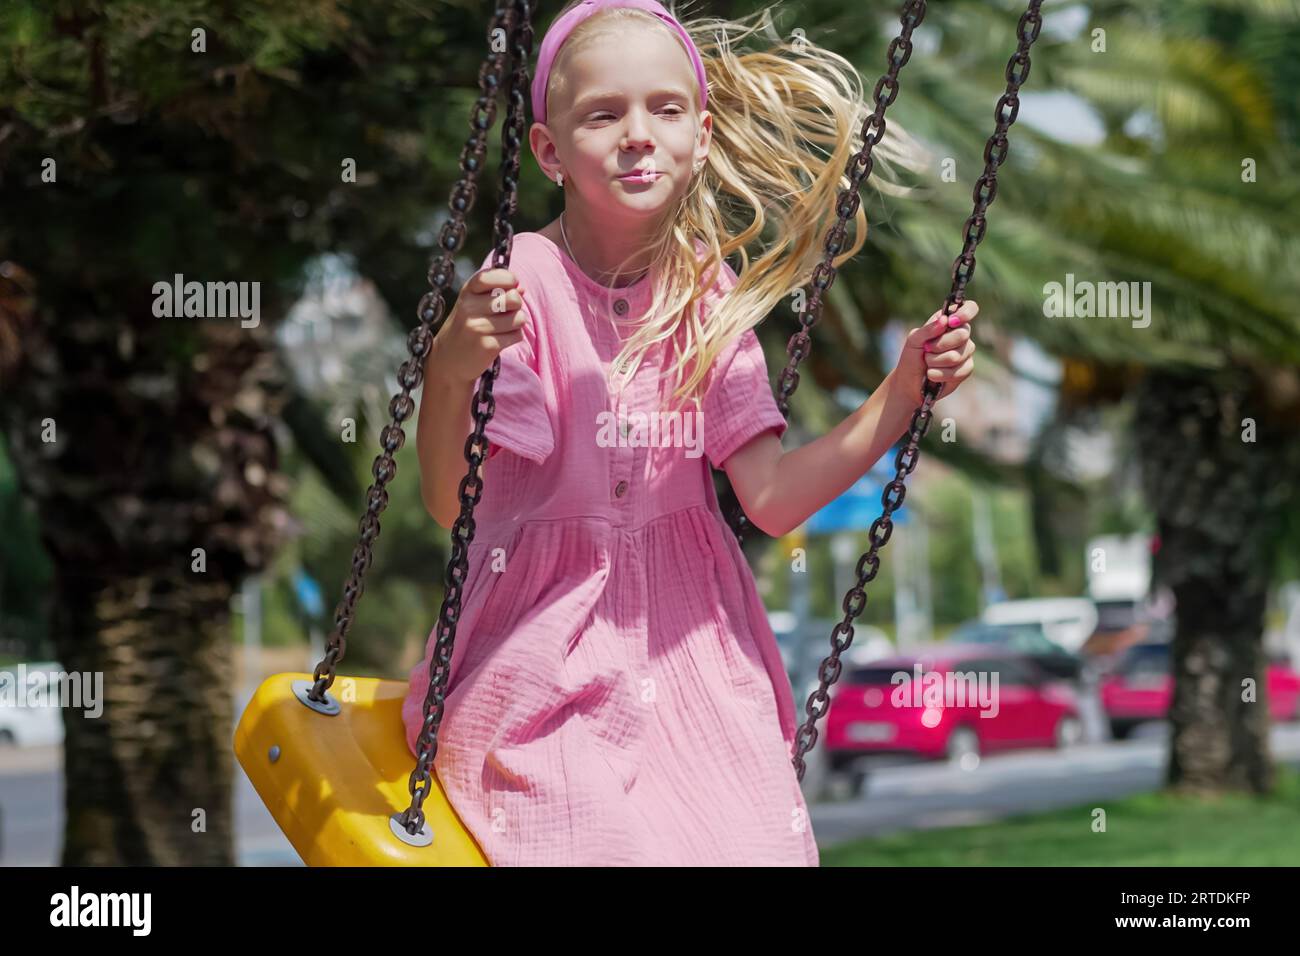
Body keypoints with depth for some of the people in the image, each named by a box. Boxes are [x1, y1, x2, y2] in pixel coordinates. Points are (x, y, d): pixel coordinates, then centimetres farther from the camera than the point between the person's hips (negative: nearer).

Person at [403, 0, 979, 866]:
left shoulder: (710, 297, 3)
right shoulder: (524, 284, -12)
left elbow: (774, 498, 2)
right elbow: (449, 501, -19)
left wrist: (903, 390, -5)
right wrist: (450, 371, -37)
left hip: (686, 645, 4)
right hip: (548, 656, -4)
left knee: (743, 842, -9)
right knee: (593, 841, -18)